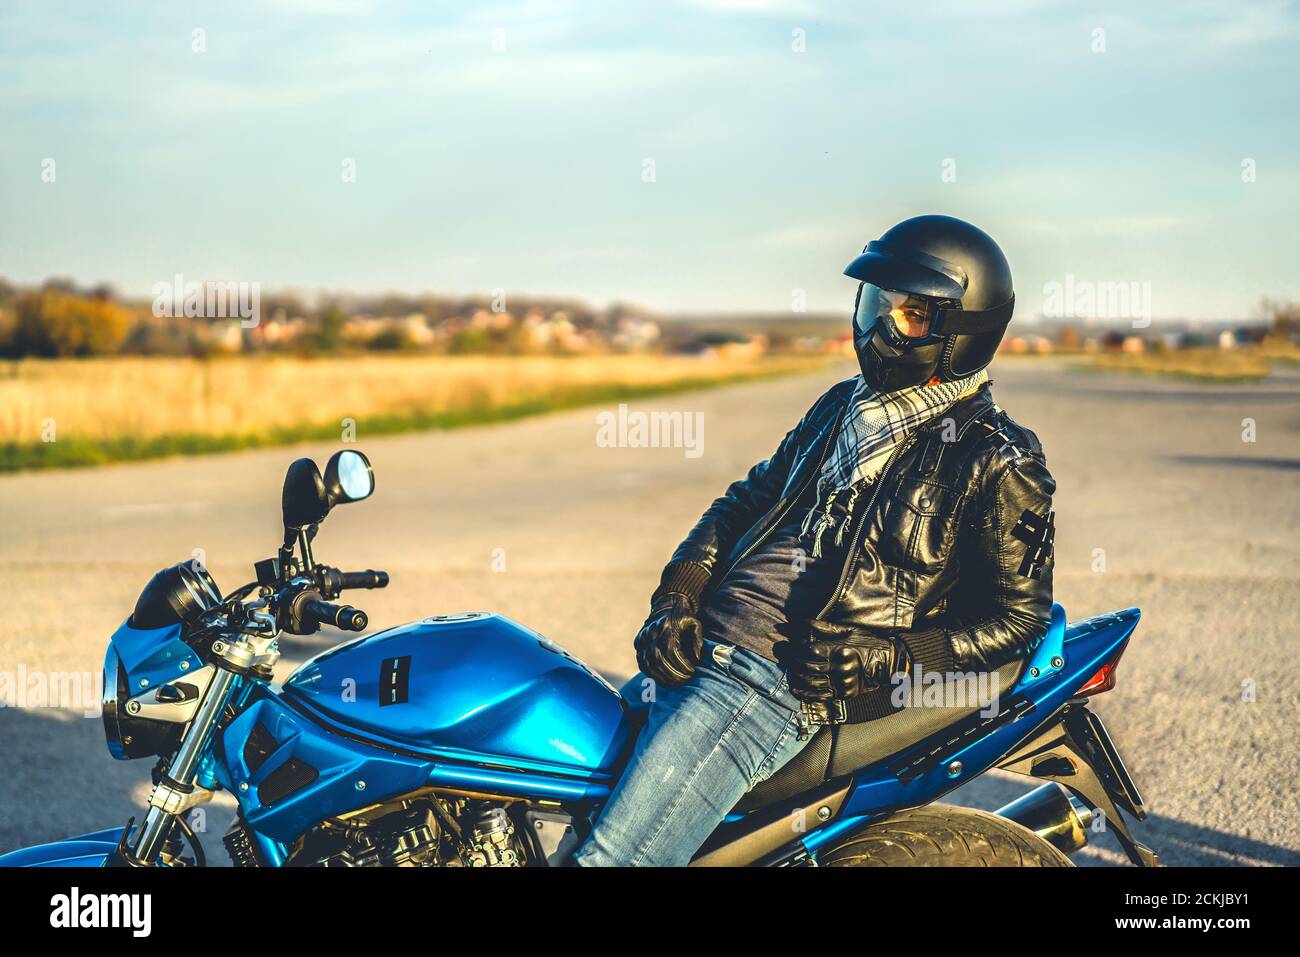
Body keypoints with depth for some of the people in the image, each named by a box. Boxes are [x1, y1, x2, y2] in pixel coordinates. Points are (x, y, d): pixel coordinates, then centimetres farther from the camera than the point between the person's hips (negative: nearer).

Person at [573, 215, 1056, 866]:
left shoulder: (998, 463, -2)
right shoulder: (841, 406, 19)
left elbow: (1019, 618, -2)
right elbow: (746, 500, 22)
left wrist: (889, 659, -15)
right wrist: (676, 599, 6)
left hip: (787, 682, -8)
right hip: (699, 645, 8)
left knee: (609, 857, -21)